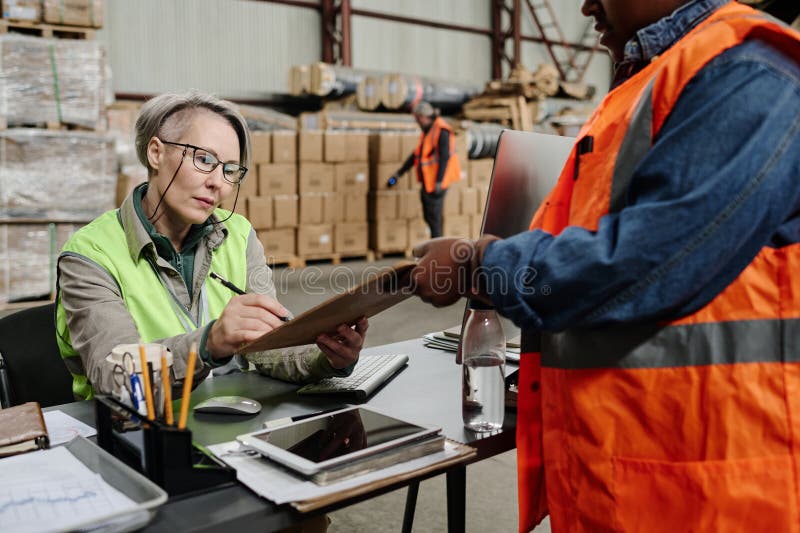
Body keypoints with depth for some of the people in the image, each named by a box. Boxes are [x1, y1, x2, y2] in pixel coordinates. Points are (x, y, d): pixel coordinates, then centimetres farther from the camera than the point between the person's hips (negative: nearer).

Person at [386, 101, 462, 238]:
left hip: (437, 182, -9)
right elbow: (416, 155, 19)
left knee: (433, 216, -4)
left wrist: (439, 182, -25)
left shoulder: (441, 131, -14)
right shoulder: (426, 131, 15)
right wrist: (398, 174, 16)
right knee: (428, 216, 14)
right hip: (428, 181, 9)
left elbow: (444, 157, -21)